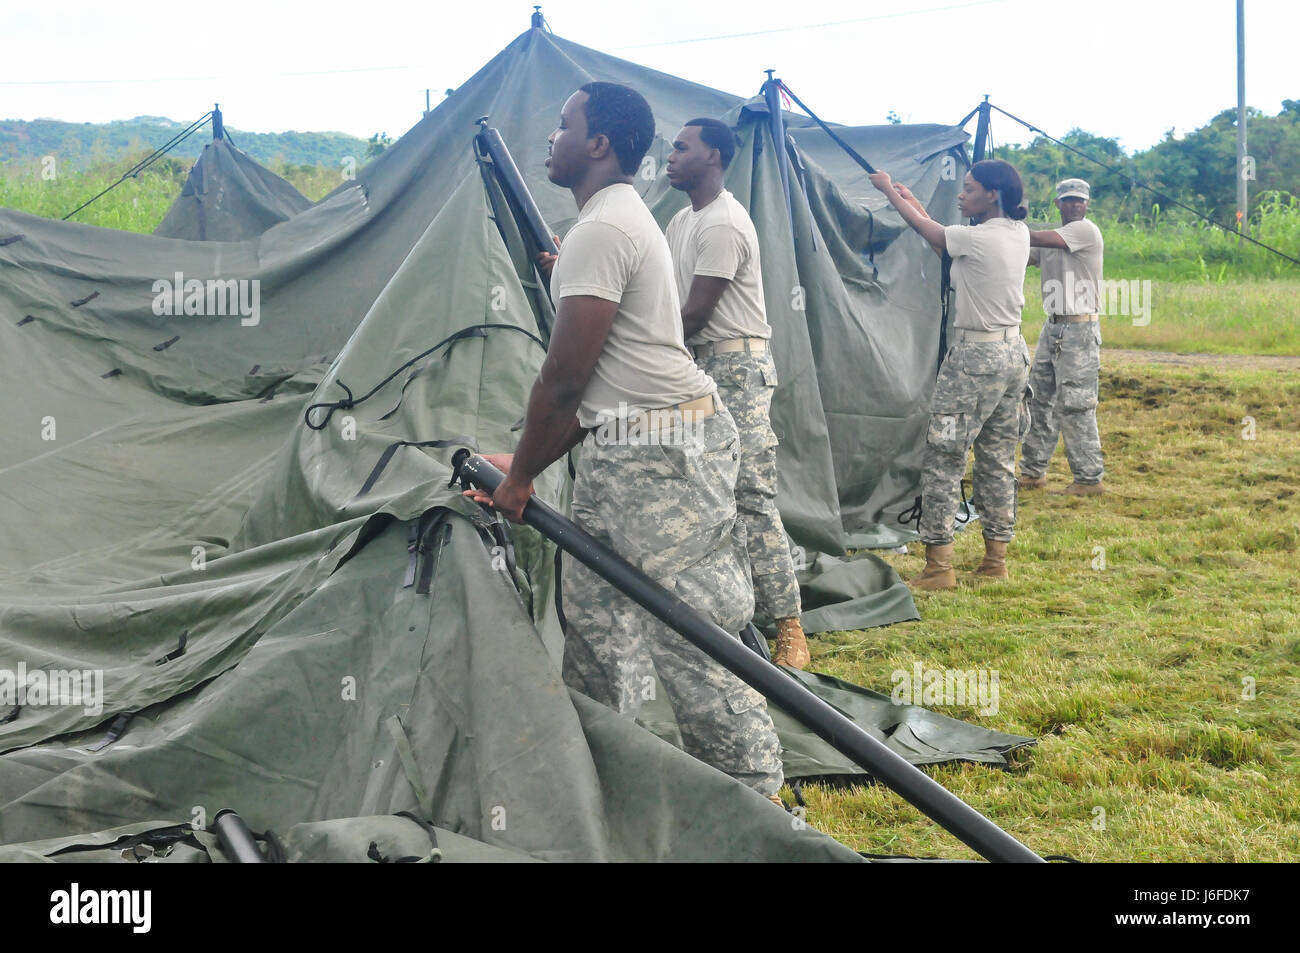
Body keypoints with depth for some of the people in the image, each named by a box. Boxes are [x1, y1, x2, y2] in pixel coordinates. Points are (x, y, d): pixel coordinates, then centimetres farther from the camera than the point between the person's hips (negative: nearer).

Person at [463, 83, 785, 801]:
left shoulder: (601, 231, -17)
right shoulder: (625, 218, 17)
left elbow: (563, 378, -16)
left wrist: (520, 478, -4)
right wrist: (528, 464, 19)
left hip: (660, 451, -11)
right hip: (621, 448, 11)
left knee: (691, 635, -7)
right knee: (594, 613, 19)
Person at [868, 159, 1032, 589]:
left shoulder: (977, 238, -17)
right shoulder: (1019, 234, 6)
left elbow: (926, 229, 0)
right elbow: (944, 240, 17)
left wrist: (889, 189, 15)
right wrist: (913, 200, 24)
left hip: (975, 356, -8)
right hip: (1013, 352, 8)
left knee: (942, 459, -3)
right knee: (998, 459, 13)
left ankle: (939, 567, -3)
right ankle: (996, 559, 18)